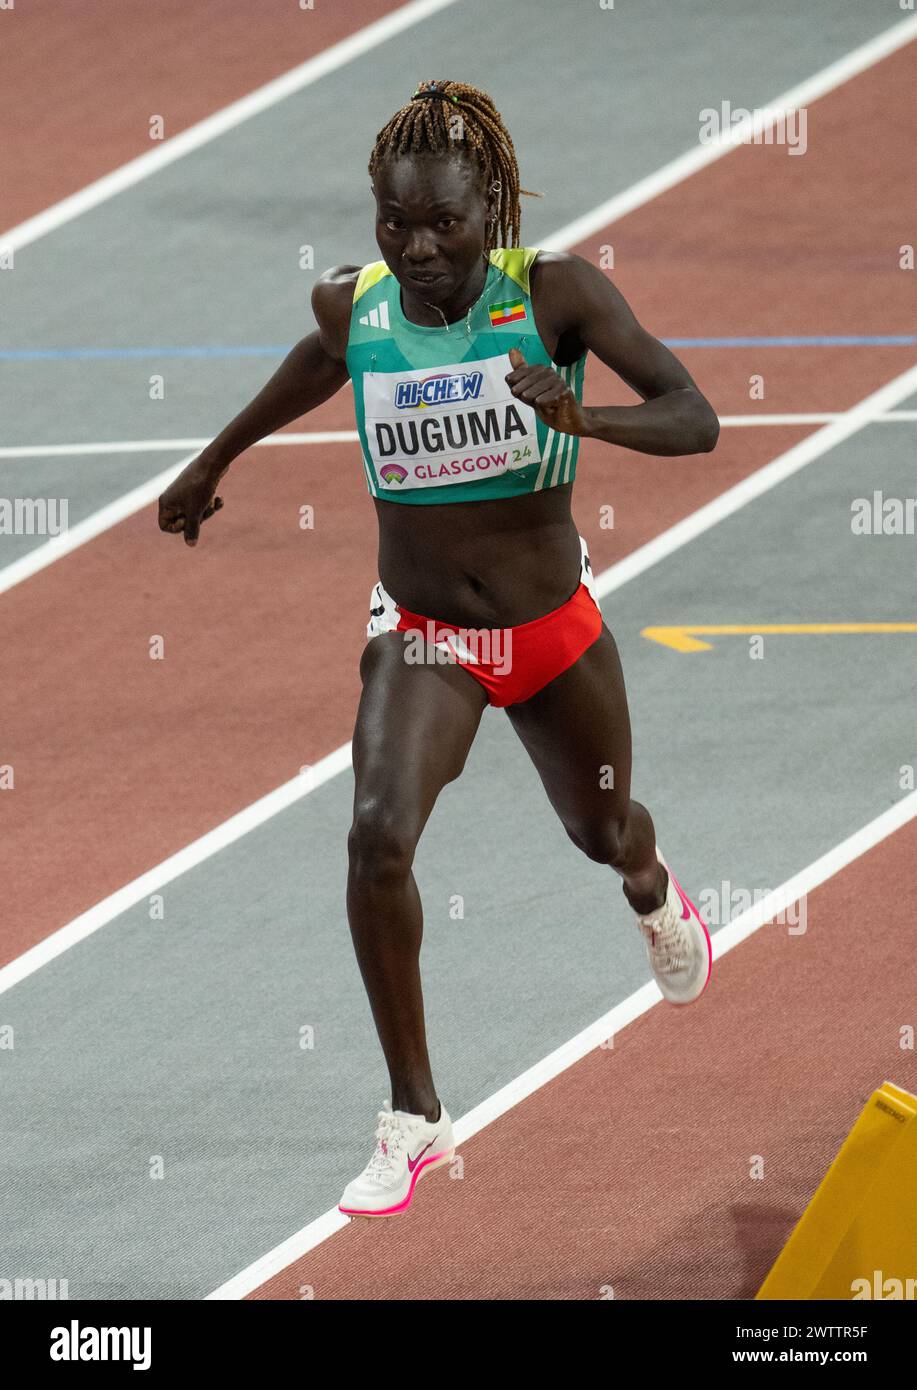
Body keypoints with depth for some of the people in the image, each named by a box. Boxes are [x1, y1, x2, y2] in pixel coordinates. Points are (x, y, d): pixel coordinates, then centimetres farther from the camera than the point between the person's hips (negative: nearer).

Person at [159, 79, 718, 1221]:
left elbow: (696, 422, -24)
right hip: (420, 637, 1)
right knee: (378, 837, -24)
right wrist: (216, 458, 27)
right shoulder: (353, 305, -10)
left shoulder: (556, 293, -19)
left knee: (603, 833, 24)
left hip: (554, 632, -1)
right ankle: (413, 1118, -12)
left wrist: (587, 420, -43)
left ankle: (652, 893, 66)